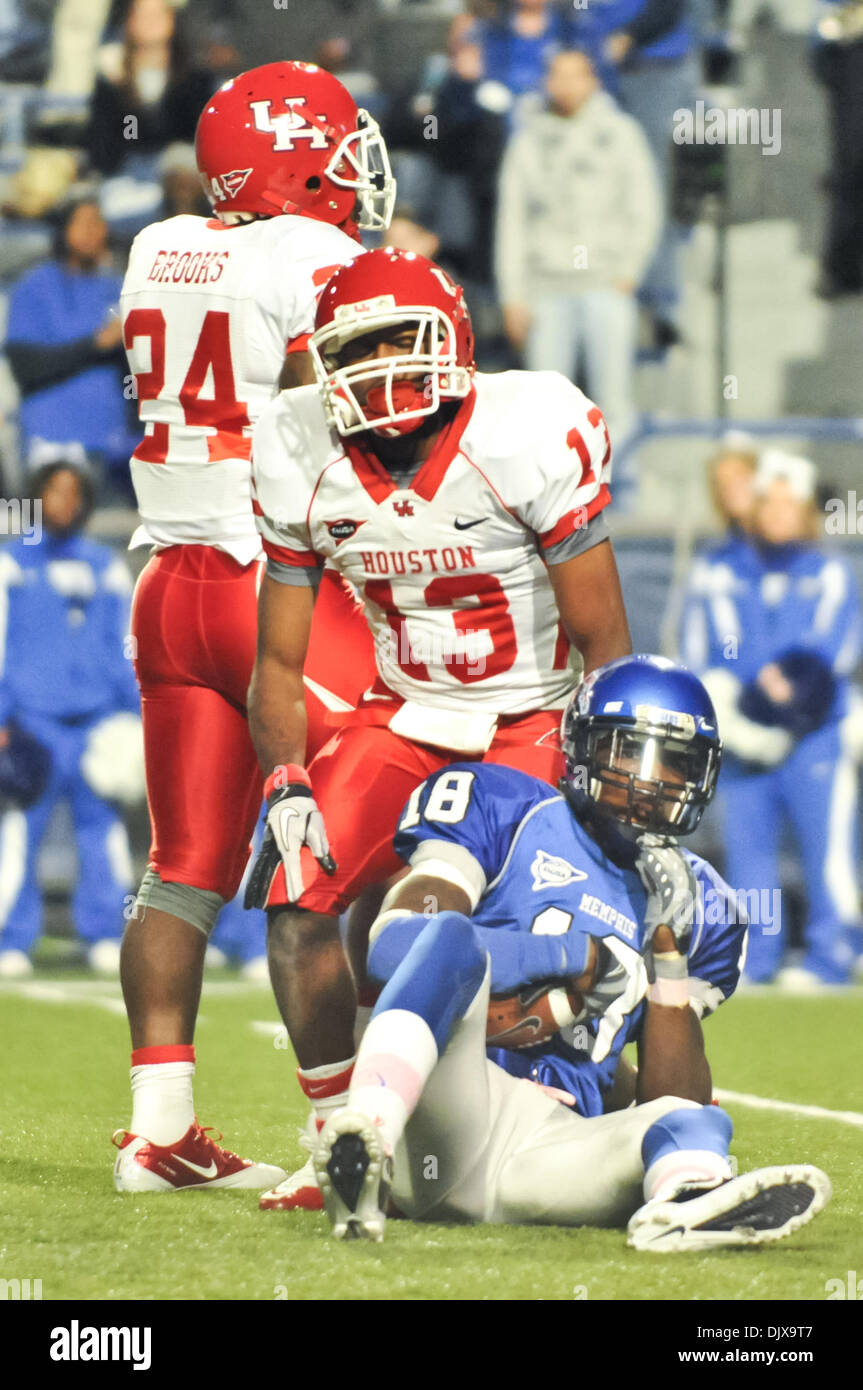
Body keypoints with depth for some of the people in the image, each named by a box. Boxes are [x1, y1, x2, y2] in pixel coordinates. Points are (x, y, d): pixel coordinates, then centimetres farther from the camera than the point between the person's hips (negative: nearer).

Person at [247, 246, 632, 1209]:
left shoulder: (527, 437, -21)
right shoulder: (302, 462, -7)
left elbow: (604, 641, -13)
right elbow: (280, 661, 3)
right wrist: (285, 792, -11)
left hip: (539, 714, -4)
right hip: (406, 715, 4)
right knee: (300, 901, -12)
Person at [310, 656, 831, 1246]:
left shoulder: (687, 898, 24)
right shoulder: (507, 813, 13)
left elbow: (675, 1098, 15)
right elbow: (393, 942, -5)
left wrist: (669, 953, 3)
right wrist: (581, 958, -4)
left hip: (542, 1155, 4)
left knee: (698, 1125, -23)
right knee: (452, 932, -28)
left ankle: (686, 1202, -63)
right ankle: (362, 1134, -54)